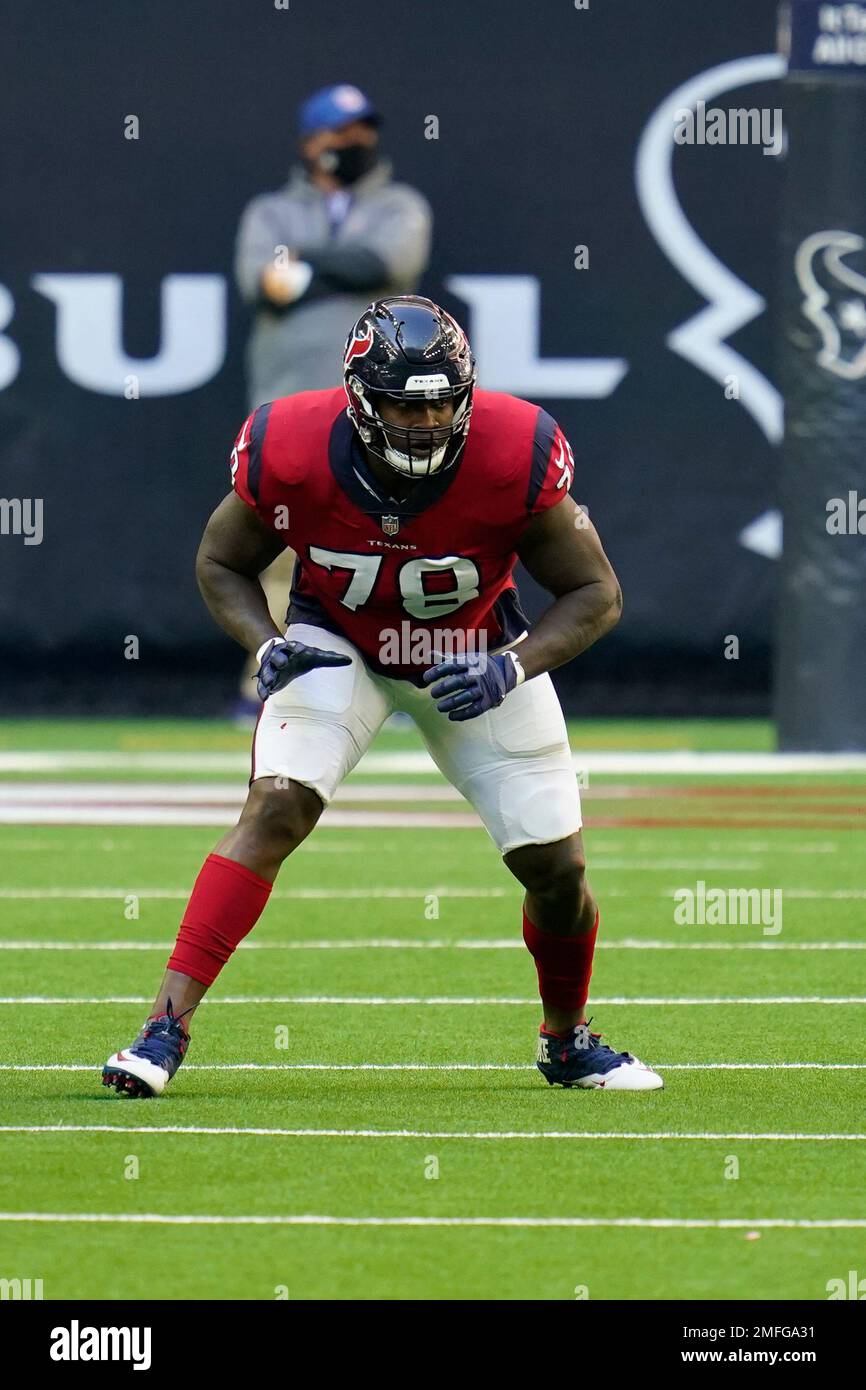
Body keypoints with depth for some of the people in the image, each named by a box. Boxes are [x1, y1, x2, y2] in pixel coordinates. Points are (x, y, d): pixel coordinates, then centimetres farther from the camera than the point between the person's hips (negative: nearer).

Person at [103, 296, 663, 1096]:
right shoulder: (291, 453, -28)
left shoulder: (515, 455, -30)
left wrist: (511, 670, -31)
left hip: (476, 660, 1)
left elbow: (595, 594, -16)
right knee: (277, 806, -25)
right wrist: (268, 646, -25)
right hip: (338, 645, -1)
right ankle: (167, 1025, -25)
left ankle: (568, 1042, 30)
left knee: (557, 869, 1)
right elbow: (222, 563, -7)